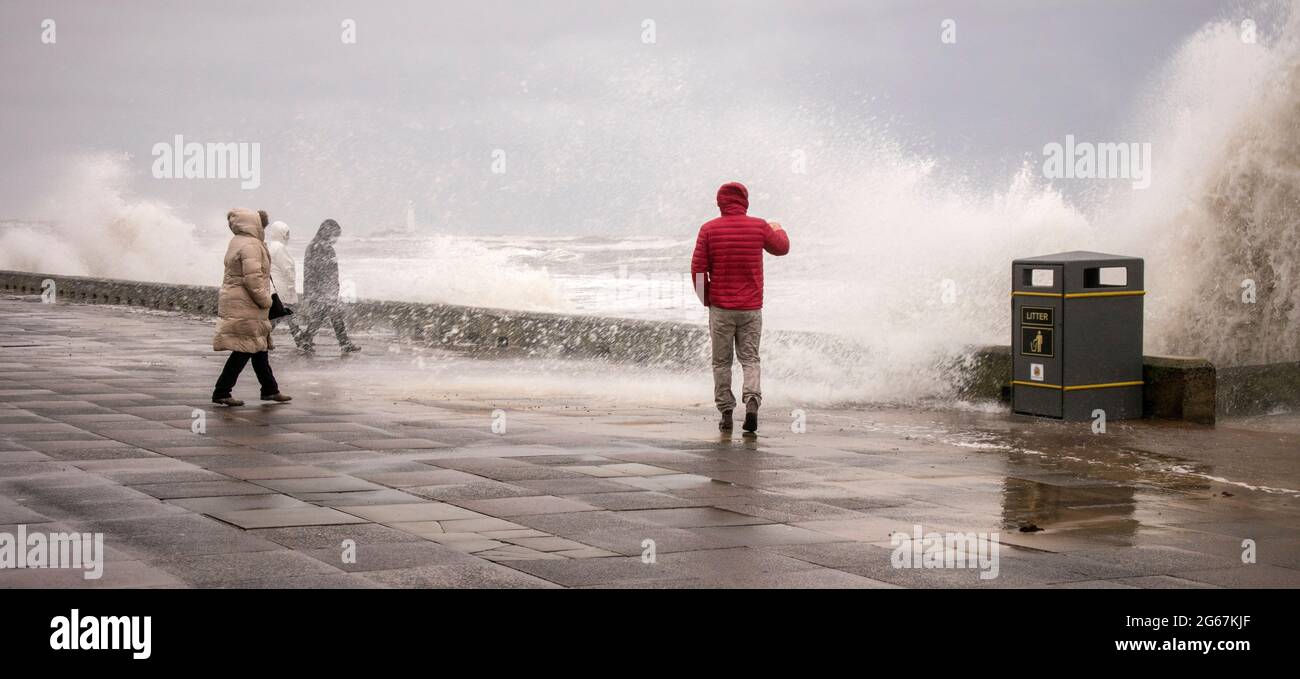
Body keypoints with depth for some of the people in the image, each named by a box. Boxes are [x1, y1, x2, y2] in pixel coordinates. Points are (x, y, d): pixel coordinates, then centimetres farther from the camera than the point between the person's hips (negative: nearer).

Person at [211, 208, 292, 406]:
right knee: (245, 349, -8)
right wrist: (265, 300, -14)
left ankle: (270, 389, 23)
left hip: (235, 300, 11)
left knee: (259, 347, 16)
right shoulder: (250, 245, -17)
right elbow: (253, 278, -25)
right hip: (244, 307, -11)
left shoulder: (237, 242, 15)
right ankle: (221, 392, -6)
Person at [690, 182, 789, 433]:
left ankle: (726, 412, 8)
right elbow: (782, 248, 17)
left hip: (720, 308, -1)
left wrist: (707, 299, 9)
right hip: (751, 308, 1)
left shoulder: (709, 229, -6)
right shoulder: (759, 227, -2)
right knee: (750, 358, 9)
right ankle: (752, 399, -14)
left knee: (721, 362, 9)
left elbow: (698, 268, -5)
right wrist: (778, 229, 39)